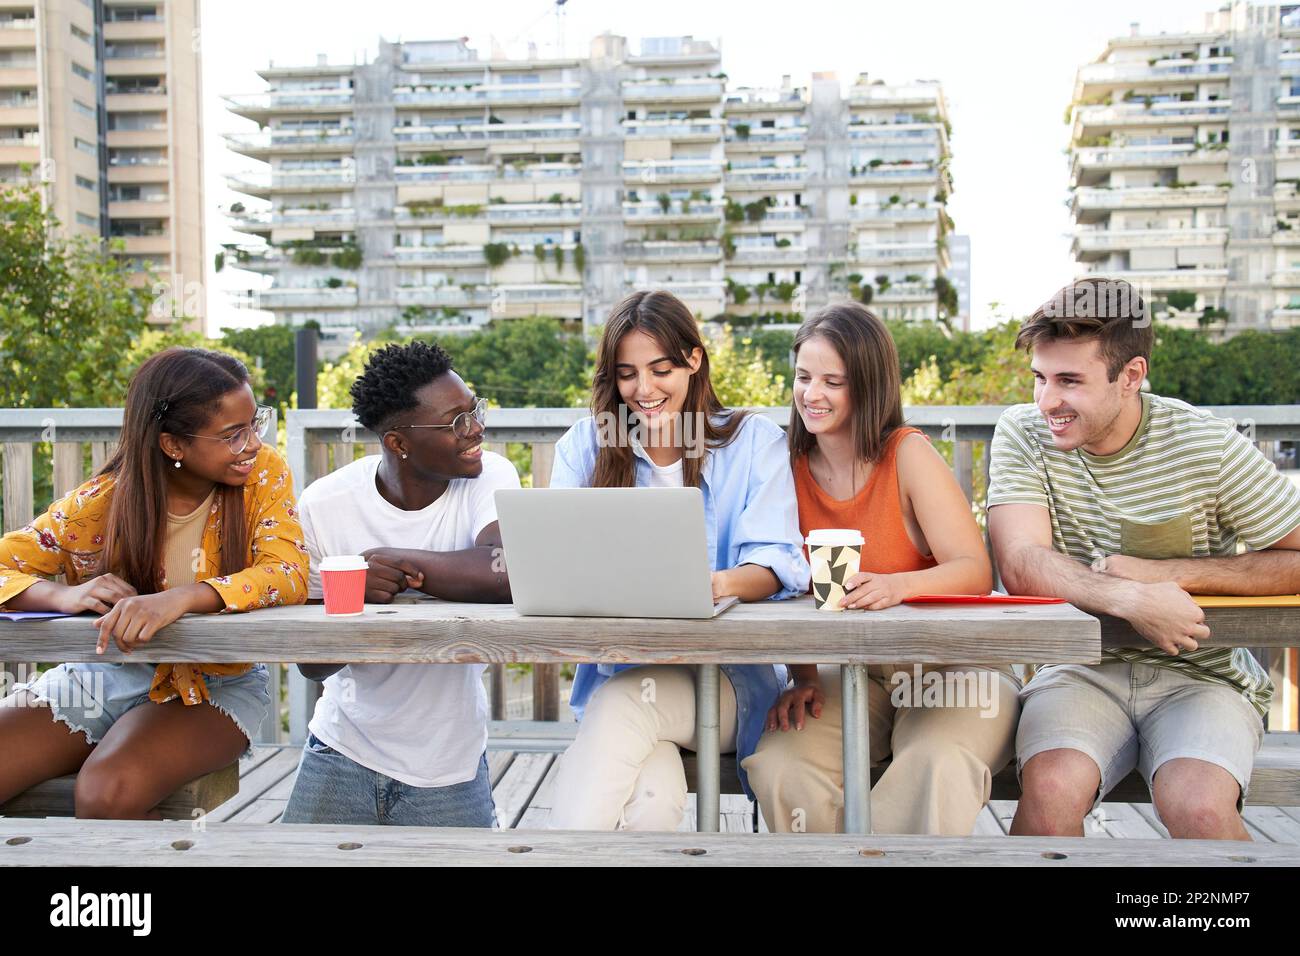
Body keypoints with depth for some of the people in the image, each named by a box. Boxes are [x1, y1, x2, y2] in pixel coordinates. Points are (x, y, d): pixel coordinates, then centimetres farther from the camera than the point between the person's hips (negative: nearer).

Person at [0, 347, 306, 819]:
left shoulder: (263, 474, -11)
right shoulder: (100, 504, -9)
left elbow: (289, 574, -24)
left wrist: (180, 599, -40)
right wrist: (64, 595, -32)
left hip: (216, 685, -2)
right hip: (106, 674, 2)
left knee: (108, 791, -29)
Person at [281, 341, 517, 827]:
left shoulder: (491, 476, -13)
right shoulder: (325, 504, -10)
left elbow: (504, 575, -34)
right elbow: (311, 664, -7)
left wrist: (389, 560, -25)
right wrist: (352, 597, -27)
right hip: (343, 750, 1)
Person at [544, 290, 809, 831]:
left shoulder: (753, 441, 3)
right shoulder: (586, 446, 9)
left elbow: (776, 565, -8)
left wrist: (718, 584, -32)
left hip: (731, 679, -1)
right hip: (617, 672, 1)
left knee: (625, 700, -33)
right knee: (651, 800, -32)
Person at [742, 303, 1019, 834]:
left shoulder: (908, 454, -9)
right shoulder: (791, 466, 3)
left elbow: (976, 572, -16)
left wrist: (898, 585, -36)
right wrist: (803, 677, -14)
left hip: (949, 666, -3)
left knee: (938, 767, -35)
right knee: (777, 766, -24)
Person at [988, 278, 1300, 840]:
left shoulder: (1209, 447, -7)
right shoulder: (1023, 435, -4)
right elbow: (1021, 567, -15)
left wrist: (1169, 573, -16)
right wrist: (1134, 601, -31)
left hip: (1202, 674, 0)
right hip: (1081, 670, 1)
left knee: (1198, 808, -29)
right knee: (1050, 790, -30)